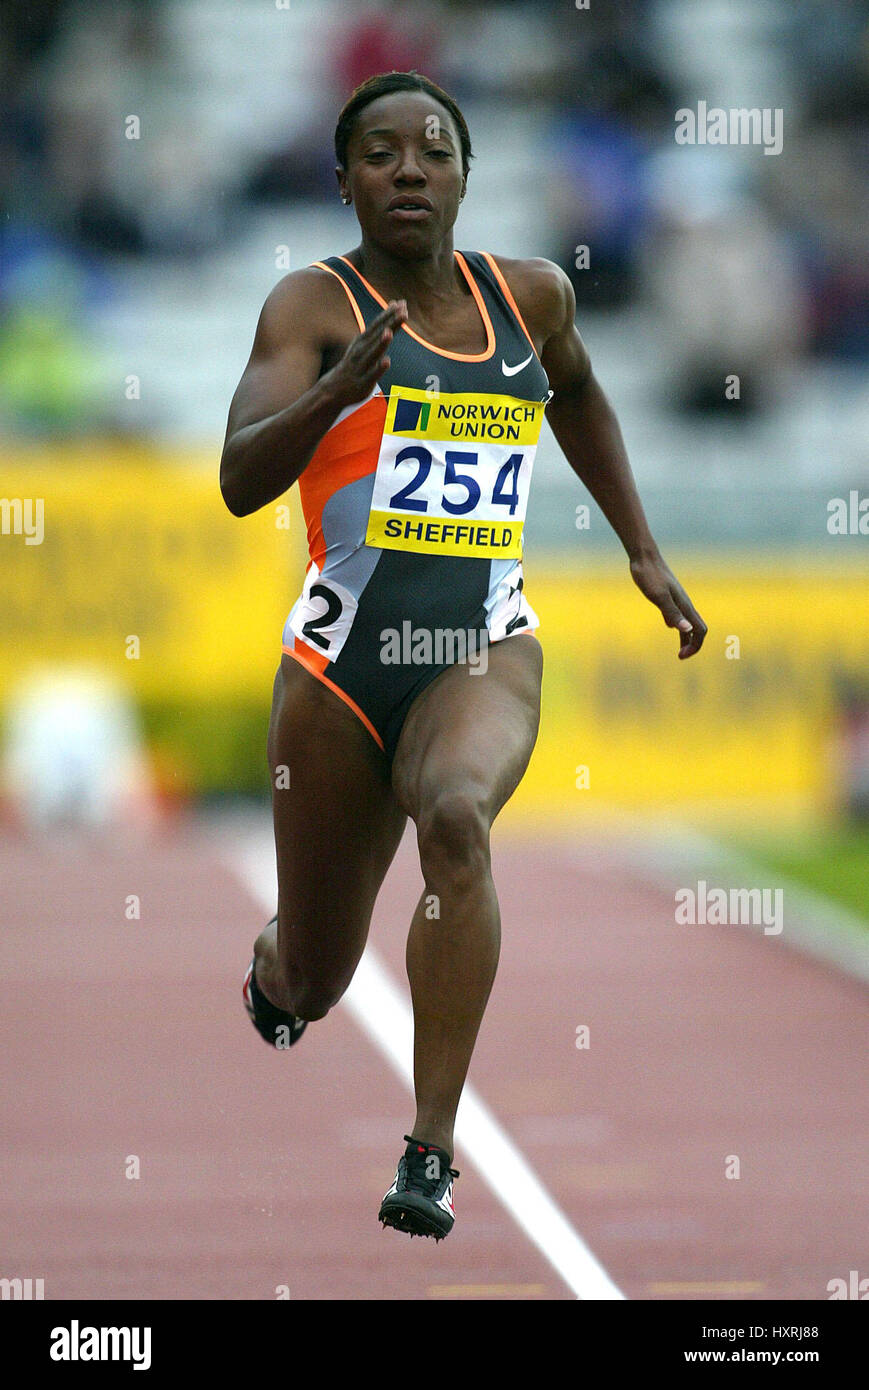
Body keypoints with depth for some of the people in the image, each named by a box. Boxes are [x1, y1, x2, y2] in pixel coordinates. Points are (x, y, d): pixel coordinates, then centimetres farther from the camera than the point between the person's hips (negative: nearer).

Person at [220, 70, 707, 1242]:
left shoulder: (532, 297, 7)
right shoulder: (315, 304, -6)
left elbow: (577, 396, 31)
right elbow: (239, 479, -20)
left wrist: (643, 552, 26)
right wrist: (341, 387, -37)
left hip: (486, 654, 1)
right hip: (343, 661, -1)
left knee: (457, 816, -34)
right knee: (313, 982, 11)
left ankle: (433, 1155, -33)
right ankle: (272, 968, 53)